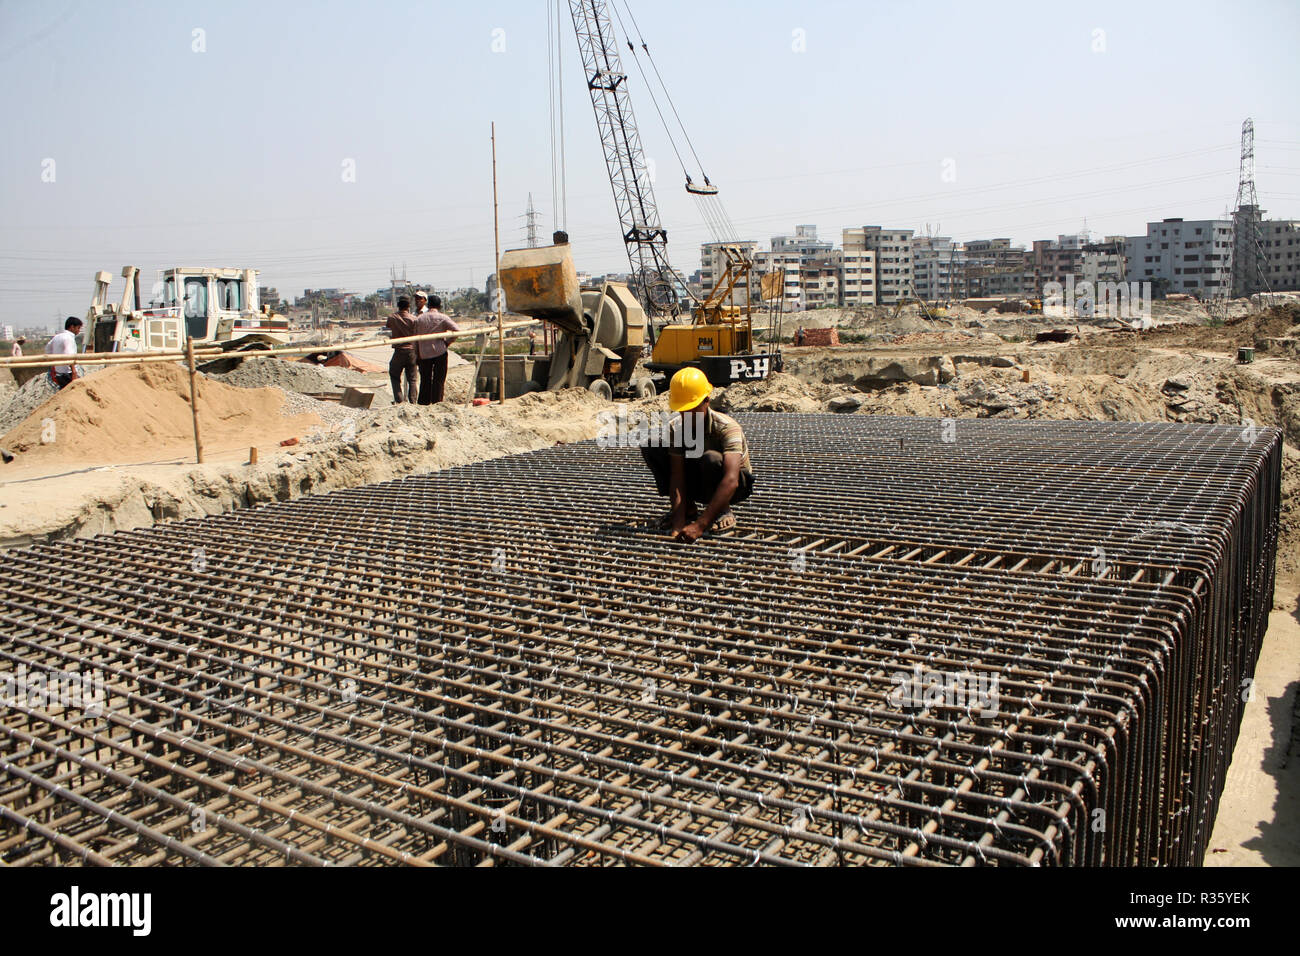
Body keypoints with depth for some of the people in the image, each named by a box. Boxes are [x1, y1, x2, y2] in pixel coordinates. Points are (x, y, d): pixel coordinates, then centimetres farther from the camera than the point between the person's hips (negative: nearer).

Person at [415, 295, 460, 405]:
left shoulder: (419, 319, 3)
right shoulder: (443, 318, -5)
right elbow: (457, 330, -10)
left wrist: (417, 354, 14)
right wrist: (447, 342, 2)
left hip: (424, 354, 3)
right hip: (440, 352, -3)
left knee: (425, 380, 11)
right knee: (439, 380, 3)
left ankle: (423, 404, 15)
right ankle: (436, 403, 3)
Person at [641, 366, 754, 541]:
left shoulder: (726, 427, -31)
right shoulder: (676, 428, -15)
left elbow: (731, 481, -42)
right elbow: (677, 477, -19)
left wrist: (700, 525, -49)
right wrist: (679, 520, -35)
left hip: (738, 487, -5)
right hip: (700, 484, 5)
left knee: (711, 458, -39)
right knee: (650, 448, -14)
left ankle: (723, 511, -11)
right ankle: (688, 509, -3)